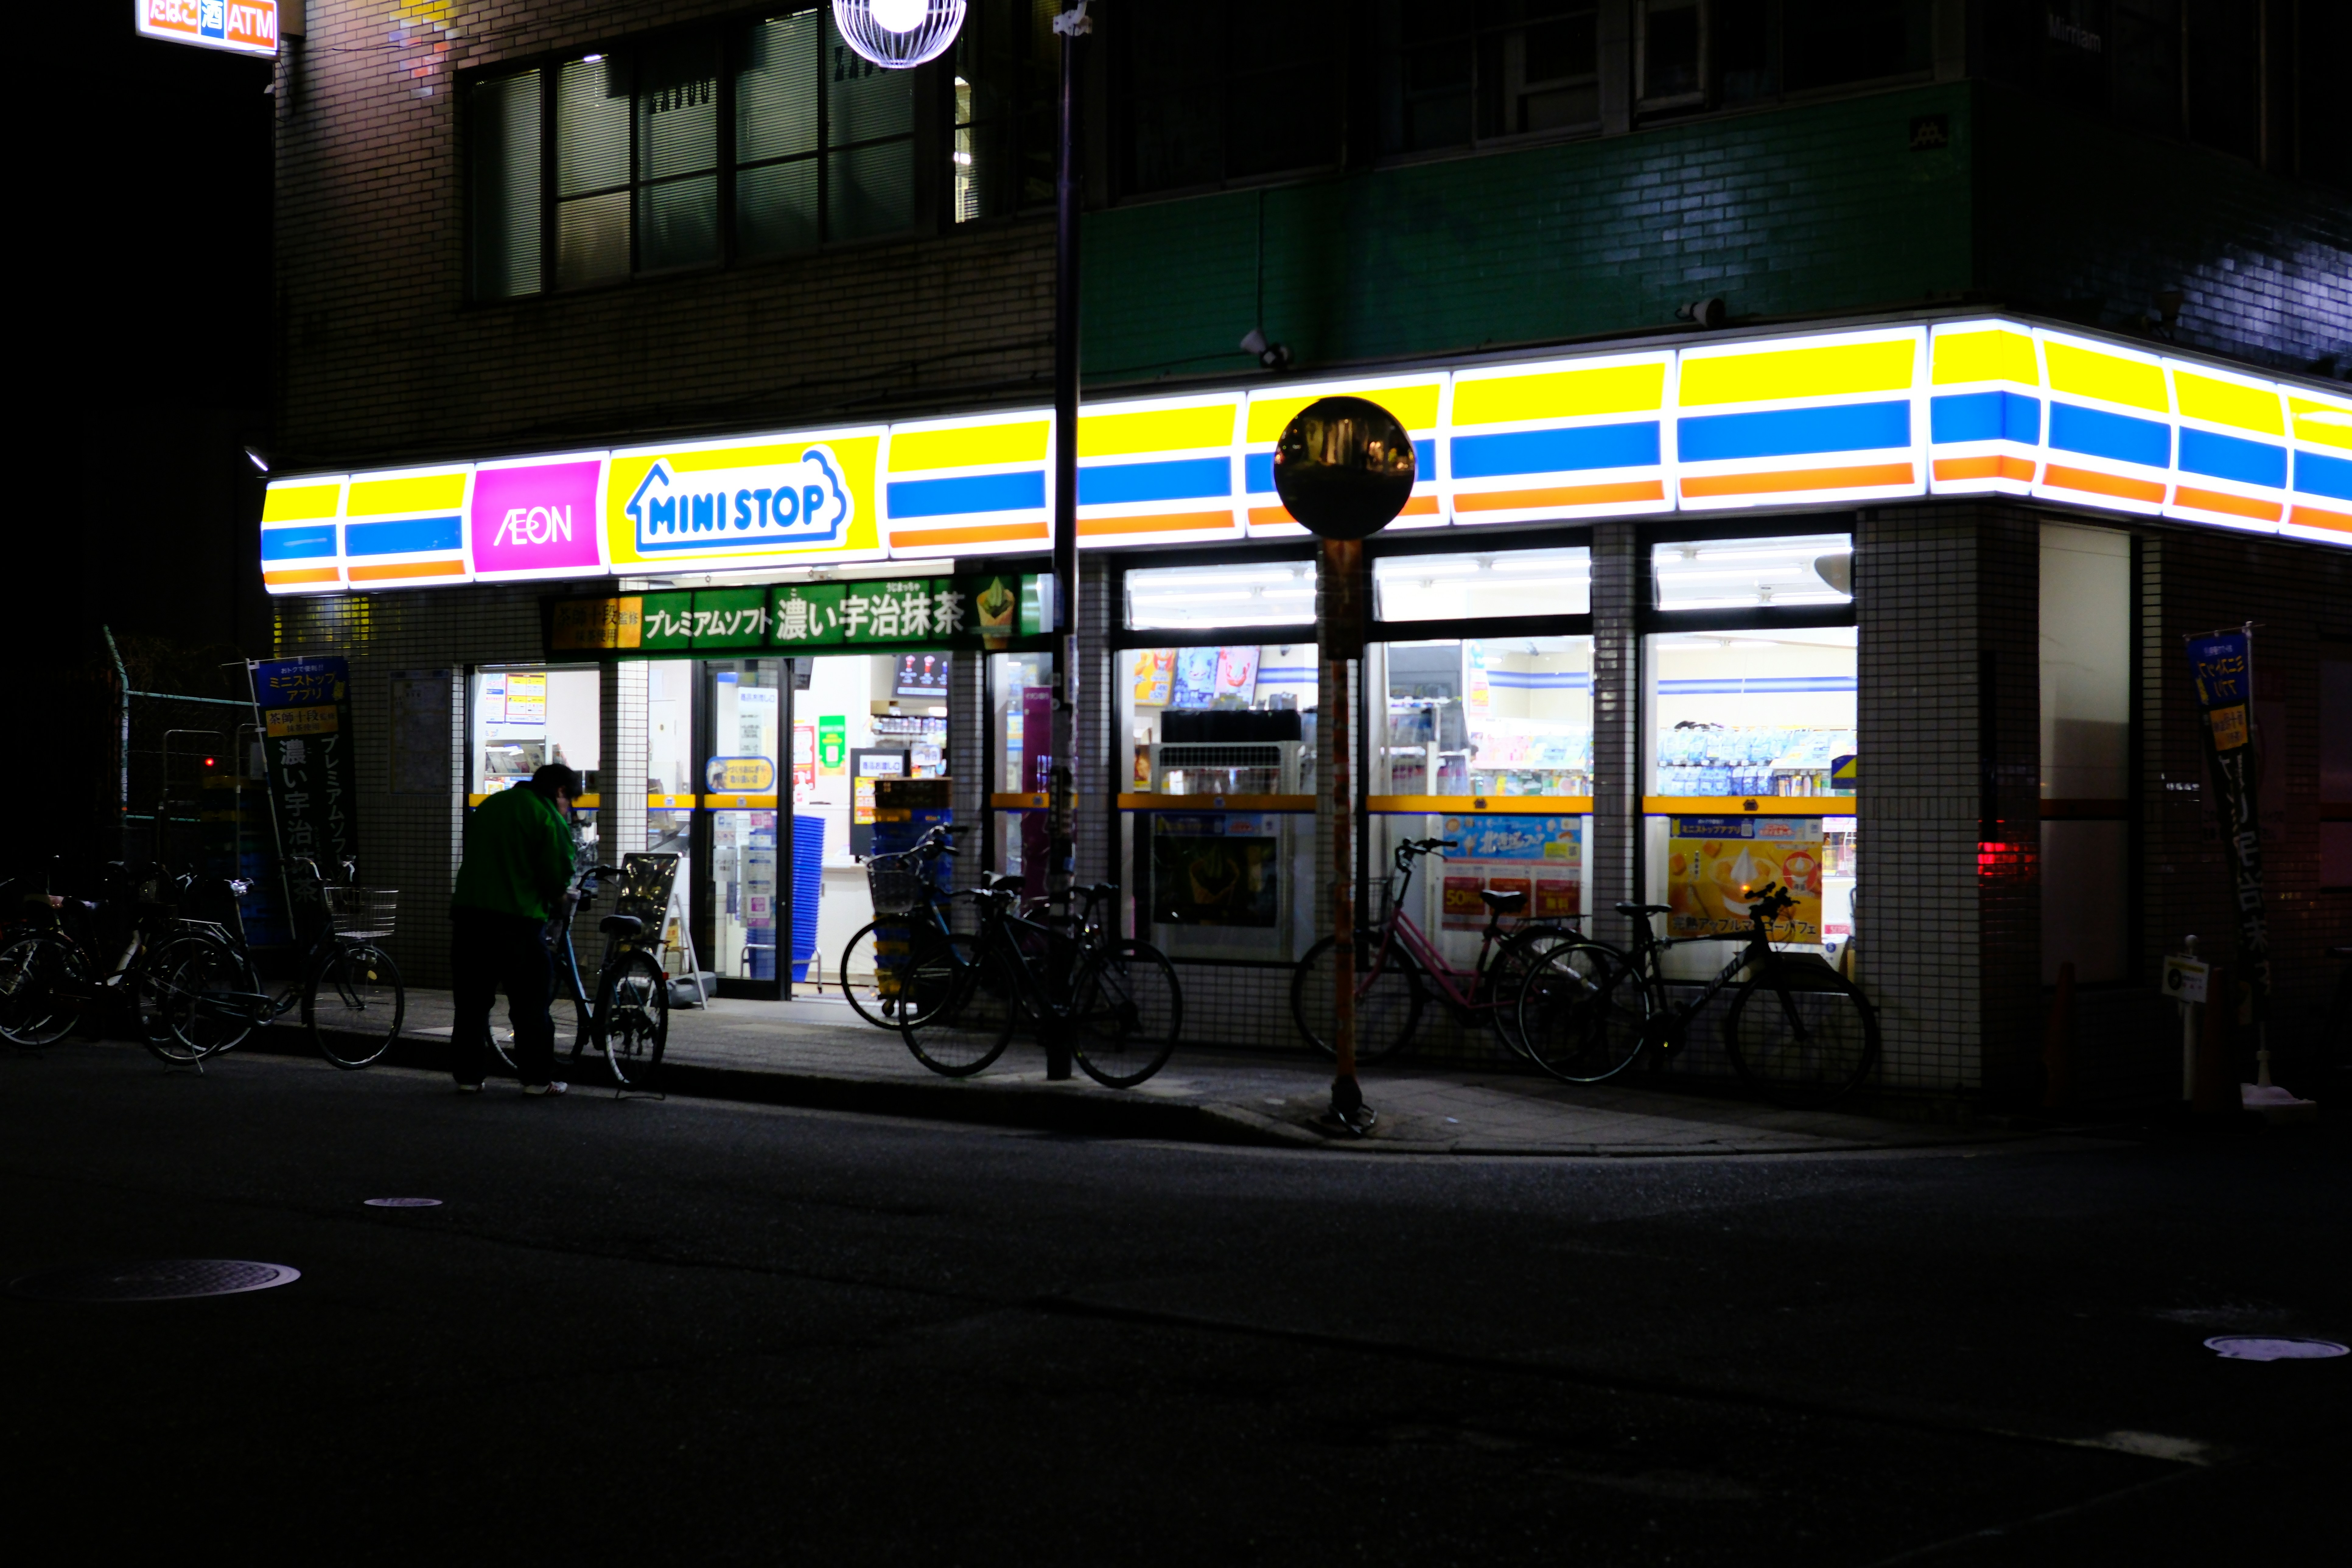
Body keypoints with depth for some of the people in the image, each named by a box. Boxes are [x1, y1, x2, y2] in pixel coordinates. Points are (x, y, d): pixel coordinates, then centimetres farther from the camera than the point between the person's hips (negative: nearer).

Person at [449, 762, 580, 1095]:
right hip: (518, 918, -6)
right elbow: (557, 875, -10)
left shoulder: (488, 806, 18)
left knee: (471, 999, 12)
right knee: (531, 1003, 4)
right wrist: (560, 897, 13)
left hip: (468, 913, 6)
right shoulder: (548, 818, -5)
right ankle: (537, 1079, 6)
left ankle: (467, 1075, 13)